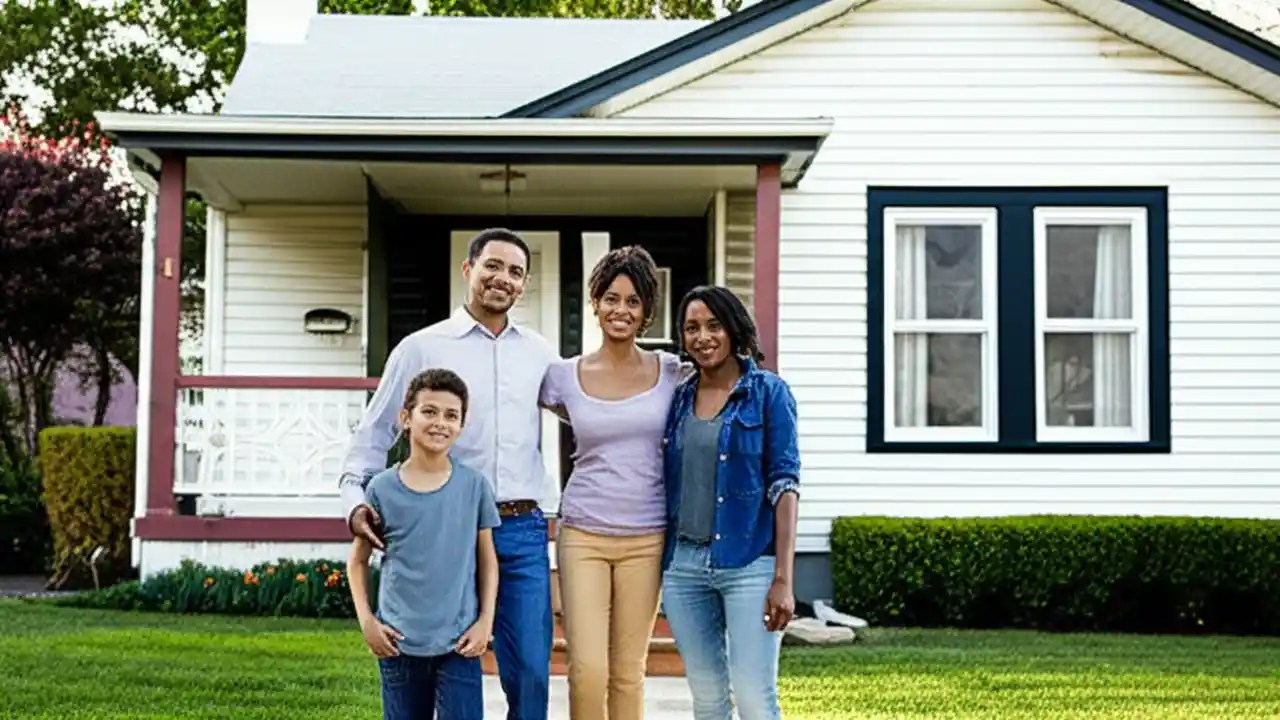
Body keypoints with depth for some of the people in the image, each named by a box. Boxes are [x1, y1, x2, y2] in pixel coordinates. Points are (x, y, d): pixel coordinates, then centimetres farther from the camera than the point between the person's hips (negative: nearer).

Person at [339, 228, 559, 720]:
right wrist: (356, 497, -10)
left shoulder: (539, 353, 13)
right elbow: (374, 432, 5)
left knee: (530, 673, 0)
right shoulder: (422, 348, 4)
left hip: (522, 532, 2)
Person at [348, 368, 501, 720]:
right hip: (398, 643, 1)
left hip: (459, 644, -1)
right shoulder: (382, 489, -2)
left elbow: (487, 559, 6)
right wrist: (366, 620, -1)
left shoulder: (474, 485, -1)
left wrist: (485, 622, -2)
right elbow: (358, 559, 9)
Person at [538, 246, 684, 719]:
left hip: (646, 539, 1)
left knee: (628, 672, 5)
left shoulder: (672, 373, 2)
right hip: (583, 536, 0)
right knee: (587, 670, -9)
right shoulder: (565, 376, 1)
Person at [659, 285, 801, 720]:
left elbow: (784, 483, -6)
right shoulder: (678, 399, 12)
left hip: (748, 564, -4)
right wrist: (659, 563, 9)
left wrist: (783, 578, -13)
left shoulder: (768, 393, -1)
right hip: (683, 565, 4)